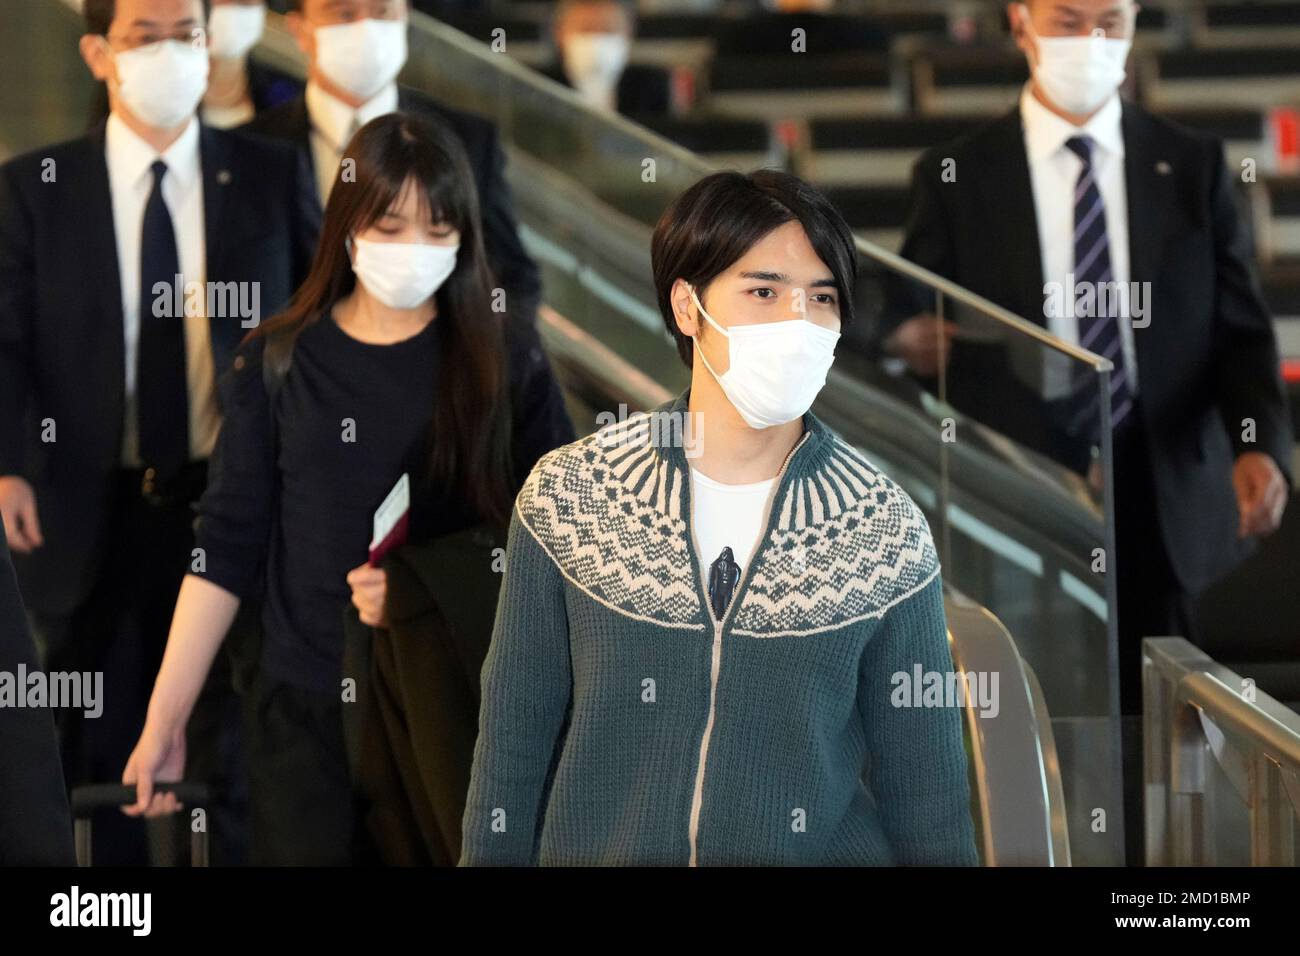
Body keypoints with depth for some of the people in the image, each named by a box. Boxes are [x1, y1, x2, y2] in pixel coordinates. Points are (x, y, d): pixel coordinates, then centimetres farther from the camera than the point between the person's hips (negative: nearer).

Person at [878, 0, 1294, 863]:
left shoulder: (1192, 167, 8)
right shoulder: (955, 177, 4)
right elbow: (914, 330, 3)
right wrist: (913, 339, -22)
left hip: (1160, 509, 1)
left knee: (1149, 733, 3)